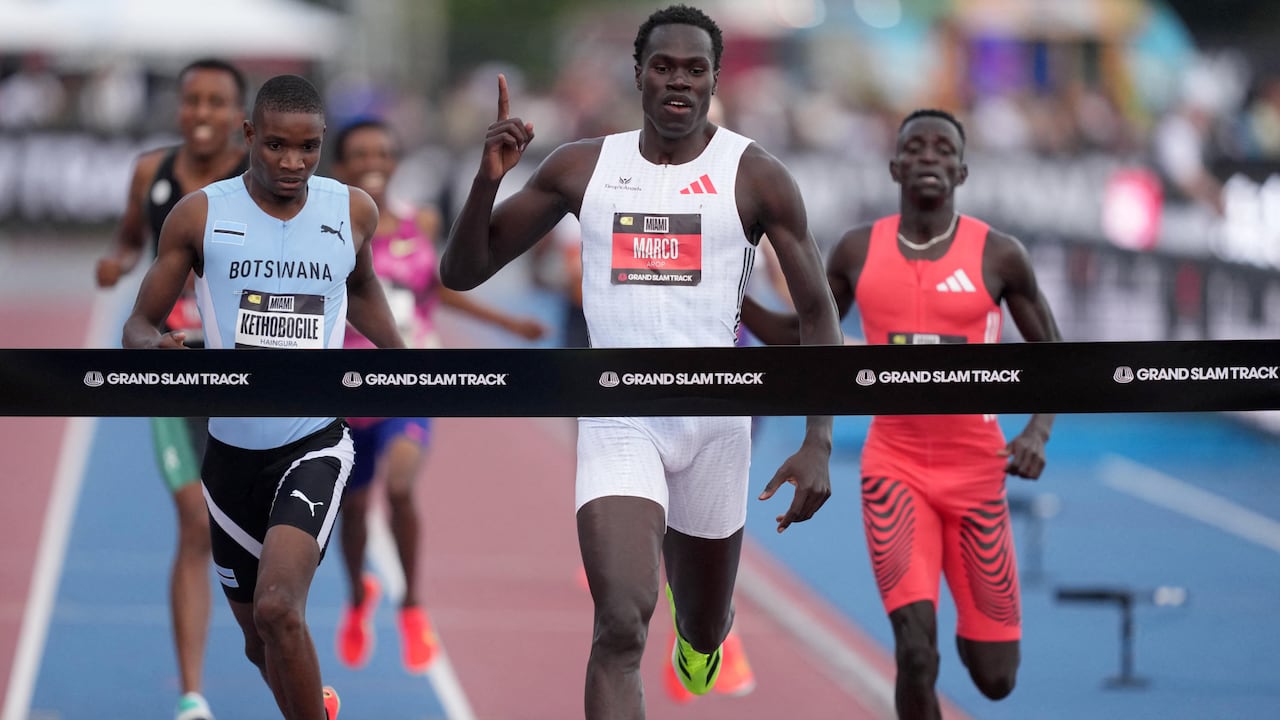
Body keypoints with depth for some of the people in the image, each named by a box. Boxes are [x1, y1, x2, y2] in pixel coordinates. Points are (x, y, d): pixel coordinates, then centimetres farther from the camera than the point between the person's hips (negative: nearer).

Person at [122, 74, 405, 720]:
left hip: (315, 443, -2)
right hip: (232, 450, 2)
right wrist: (153, 347, -23)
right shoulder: (200, 215, -5)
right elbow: (140, 324, -1)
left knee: (277, 607, -26)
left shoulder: (352, 211, 0)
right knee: (261, 642, 15)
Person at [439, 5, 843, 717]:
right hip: (617, 421, -1)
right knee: (622, 625, -21)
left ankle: (695, 612, 59)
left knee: (703, 634, 19)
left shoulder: (756, 176, -2)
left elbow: (818, 313, -1)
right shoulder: (583, 167, 3)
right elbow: (462, 272, 6)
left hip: (714, 420, 1)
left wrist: (819, 444, -12)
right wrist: (488, 179, -13)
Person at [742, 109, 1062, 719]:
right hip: (893, 468, 0)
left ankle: (967, 620, 45)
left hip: (975, 472, 0)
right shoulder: (858, 251, -1)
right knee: (916, 653, -21)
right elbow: (801, 340, 12)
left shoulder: (999, 255, -6)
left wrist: (1038, 432, -15)